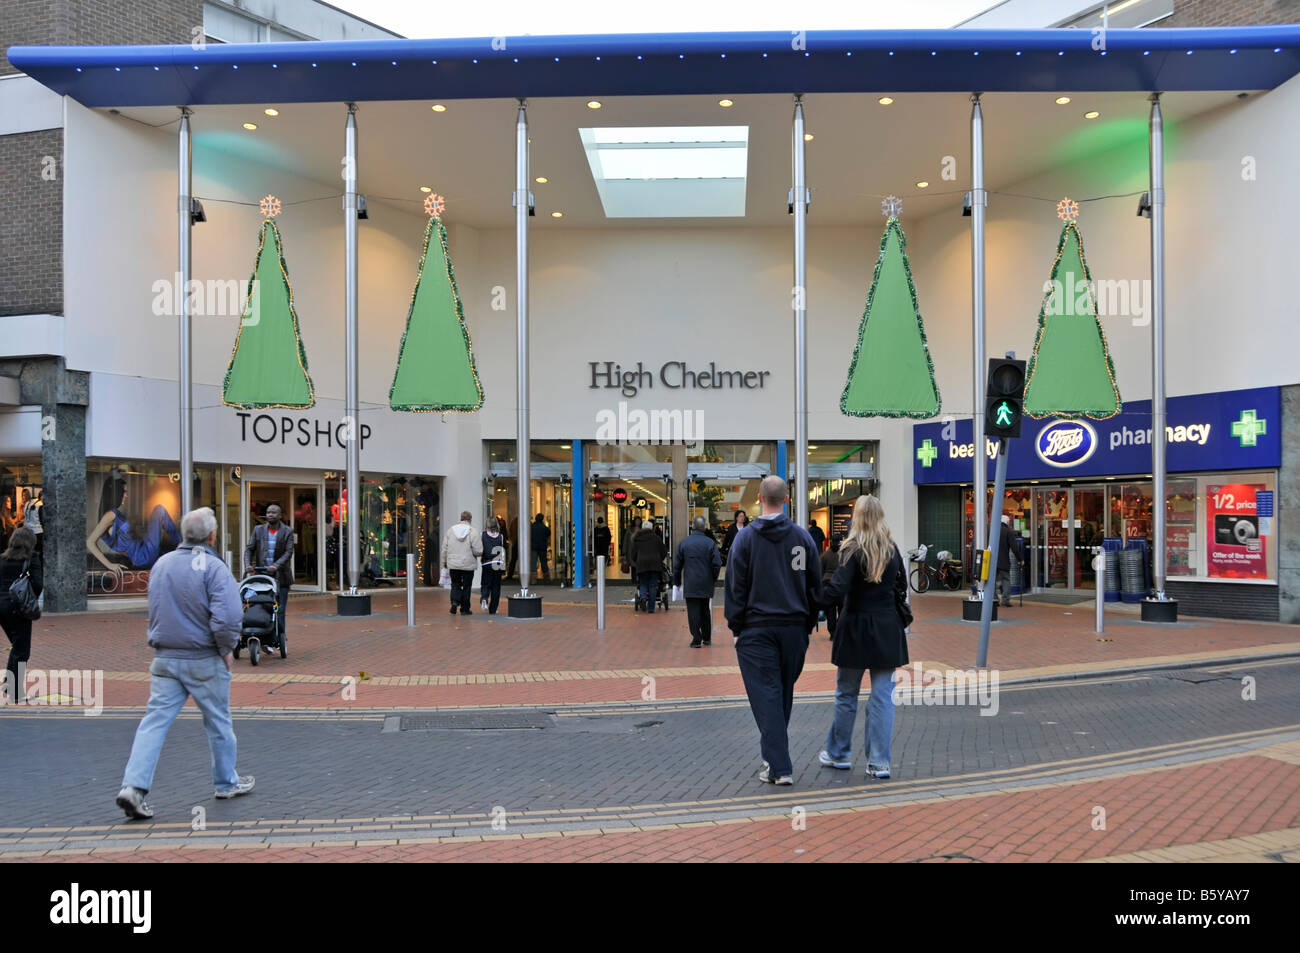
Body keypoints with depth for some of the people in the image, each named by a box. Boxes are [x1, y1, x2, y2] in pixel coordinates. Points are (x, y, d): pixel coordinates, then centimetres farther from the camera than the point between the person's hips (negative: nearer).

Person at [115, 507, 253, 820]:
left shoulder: (161, 564, 6)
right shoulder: (213, 568, -16)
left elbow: (154, 610, 18)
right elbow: (227, 617, -24)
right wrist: (227, 650, -9)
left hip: (165, 659, 5)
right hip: (205, 660, -5)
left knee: (155, 720, 5)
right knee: (218, 722, 11)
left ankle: (133, 786, -8)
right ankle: (227, 783, 25)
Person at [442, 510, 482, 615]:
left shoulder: (450, 531, 1)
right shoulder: (473, 532, -10)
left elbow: (445, 549, 5)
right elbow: (478, 551, -13)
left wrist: (444, 562, 16)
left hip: (453, 564, 2)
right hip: (468, 565, -2)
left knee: (455, 584, 16)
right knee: (466, 586, 9)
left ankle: (455, 601, -7)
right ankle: (465, 609, 13)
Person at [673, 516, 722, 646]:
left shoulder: (683, 543, -1)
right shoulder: (710, 543, -4)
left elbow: (677, 565, 2)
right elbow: (717, 563, -6)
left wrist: (677, 581, 13)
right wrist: (713, 578, 9)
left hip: (690, 584, -1)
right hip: (706, 584, 1)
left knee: (693, 611, 0)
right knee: (705, 610, 15)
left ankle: (696, 639, -4)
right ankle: (707, 638, 23)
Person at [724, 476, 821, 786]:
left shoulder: (745, 538, -6)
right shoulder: (803, 537, 2)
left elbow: (735, 587, -5)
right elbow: (815, 586, 7)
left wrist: (736, 627, 3)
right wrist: (808, 624, 15)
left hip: (757, 629, -3)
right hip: (794, 627, 3)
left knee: (766, 696, -1)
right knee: (784, 693, 16)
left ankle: (779, 767, -4)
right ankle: (774, 754, 30)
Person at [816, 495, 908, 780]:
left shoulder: (853, 550, -11)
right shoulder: (892, 550, 6)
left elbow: (837, 590, -21)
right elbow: (901, 587, 12)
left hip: (856, 628, -4)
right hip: (887, 629, 4)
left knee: (846, 694, 11)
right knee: (882, 696, 5)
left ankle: (839, 754, 24)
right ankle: (879, 763, 5)